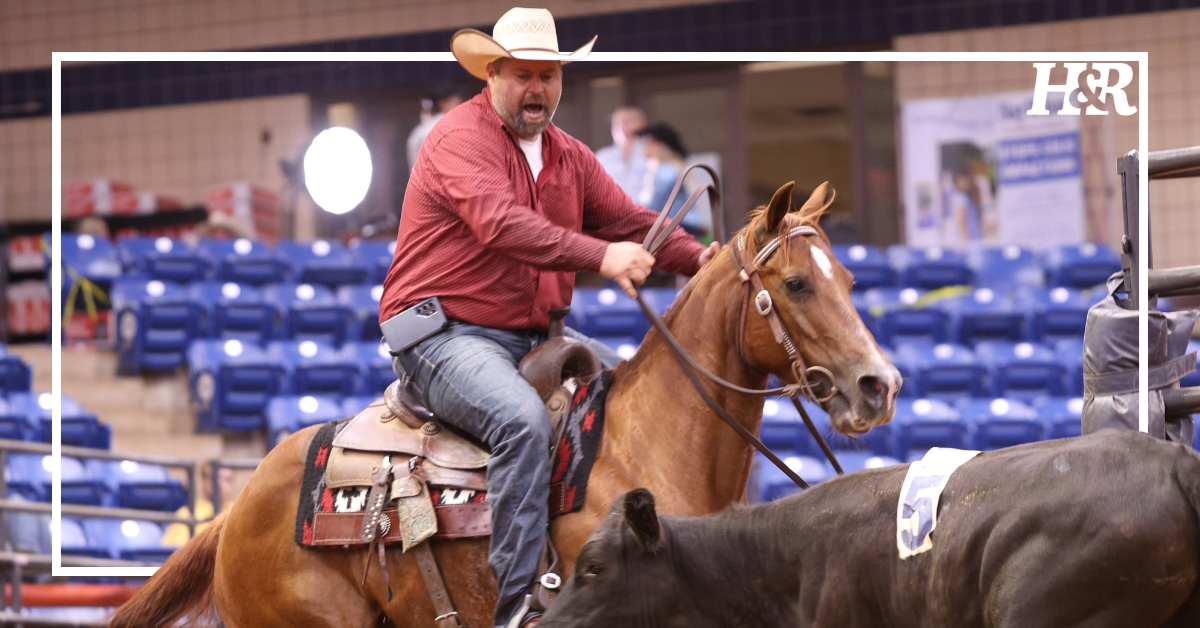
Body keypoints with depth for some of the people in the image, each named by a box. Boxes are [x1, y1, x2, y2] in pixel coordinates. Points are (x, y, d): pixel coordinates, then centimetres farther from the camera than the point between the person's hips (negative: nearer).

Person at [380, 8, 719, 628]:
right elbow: (501, 223, -29)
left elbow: (630, 223, 9)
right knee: (523, 419, -34)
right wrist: (600, 256, -40)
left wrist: (698, 257, -12)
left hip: (535, 337, 9)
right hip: (446, 337, -9)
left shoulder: (571, 157, 16)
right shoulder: (460, 137, -12)